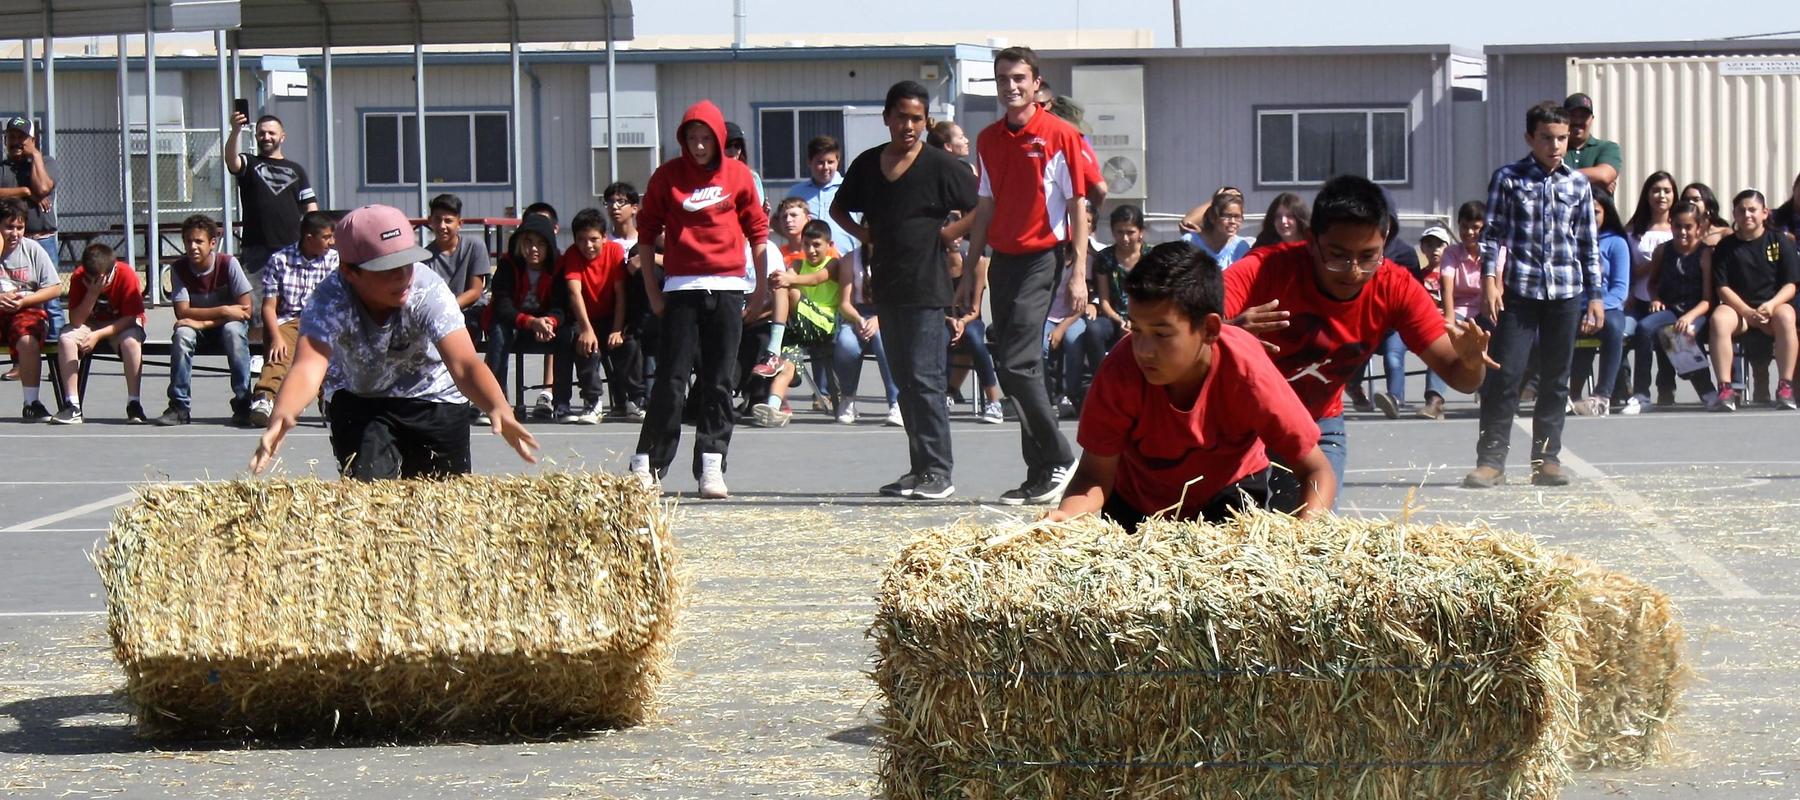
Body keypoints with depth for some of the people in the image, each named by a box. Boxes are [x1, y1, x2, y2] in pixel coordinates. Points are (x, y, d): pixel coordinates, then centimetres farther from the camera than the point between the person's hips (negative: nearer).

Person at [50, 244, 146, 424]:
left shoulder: (127, 275, -24)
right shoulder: (78, 277, -17)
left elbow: (132, 318, -22)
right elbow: (76, 321, -19)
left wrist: (98, 335, -30)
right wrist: (92, 292, -31)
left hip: (122, 326, -2)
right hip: (90, 325, 2)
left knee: (131, 341, -36)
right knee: (65, 339, -26)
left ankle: (133, 404, -29)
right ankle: (72, 406, -25)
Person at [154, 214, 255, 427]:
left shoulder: (229, 264, -17)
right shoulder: (179, 269, -11)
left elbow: (245, 310, -20)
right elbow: (182, 312, -18)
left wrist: (204, 322, -26)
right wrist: (223, 311, -26)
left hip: (227, 324, -2)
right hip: (198, 326, 2)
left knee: (233, 331, -35)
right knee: (182, 334, -30)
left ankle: (243, 404, -28)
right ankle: (179, 407, -25)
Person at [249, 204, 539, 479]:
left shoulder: (429, 290, -32)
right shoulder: (331, 299, -32)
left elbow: (464, 364, -43)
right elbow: (309, 366, -48)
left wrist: (499, 408, -64)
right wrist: (281, 416, -70)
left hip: (433, 399, 0)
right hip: (357, 400, 0)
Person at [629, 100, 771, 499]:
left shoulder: (738, 175, 5)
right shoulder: (668, 175, 3)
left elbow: (757, 230, 11)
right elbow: (647, 231, 7)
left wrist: (762, 283, 7)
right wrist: (652, 291, 4)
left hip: (727, 287, 1)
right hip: (681, 287, -1)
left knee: (719, 383, 1)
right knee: (671, 379, -5)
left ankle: (712, 466, 4)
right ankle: (646, 464, 1)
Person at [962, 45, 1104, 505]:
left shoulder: (1060, 135, -6)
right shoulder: (988, 139, 11)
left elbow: (1078, 204, -7)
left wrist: (1078, 273, -12)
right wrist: (970, 269, 14)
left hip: (1043, 258, -7)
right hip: (1002, 259, 7)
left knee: (1017, 363, -16)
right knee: (1010, 368, 6)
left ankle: (1057, 460, -5)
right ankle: (1040, 475, 12)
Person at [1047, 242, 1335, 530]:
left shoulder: (1246, 369, -30)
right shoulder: (1122, 369, -28)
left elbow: (1317, 471, -23)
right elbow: (1095, 476, -20)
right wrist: (1065, 515, -42)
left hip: (1231, 491, -2)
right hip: (1139, 504, 2)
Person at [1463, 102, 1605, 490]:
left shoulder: (1579, 184, 10)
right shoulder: (1507, 179, 3)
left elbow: (1589, 244, 13)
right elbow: (1493, 232, 2)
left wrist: (1596, 294, 9)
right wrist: (1489, 278, -9)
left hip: (1566, 293, 3)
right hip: (1518, 290, -3)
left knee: (1556, 378, 7)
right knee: (1504, 374, -8)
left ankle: (1546, 458, 14)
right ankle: (1491, 458, -5)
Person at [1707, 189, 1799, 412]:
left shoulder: (1779, 242, 6)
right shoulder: (1726, 247, 7)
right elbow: (1723, 289, 0)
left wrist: (1771, 305, -19)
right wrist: (1748, 313, -17)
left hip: (1774, 305, 0)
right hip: (1738, 308, 1)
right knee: (1719, 319, -34)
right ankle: (1725, 390, -39)